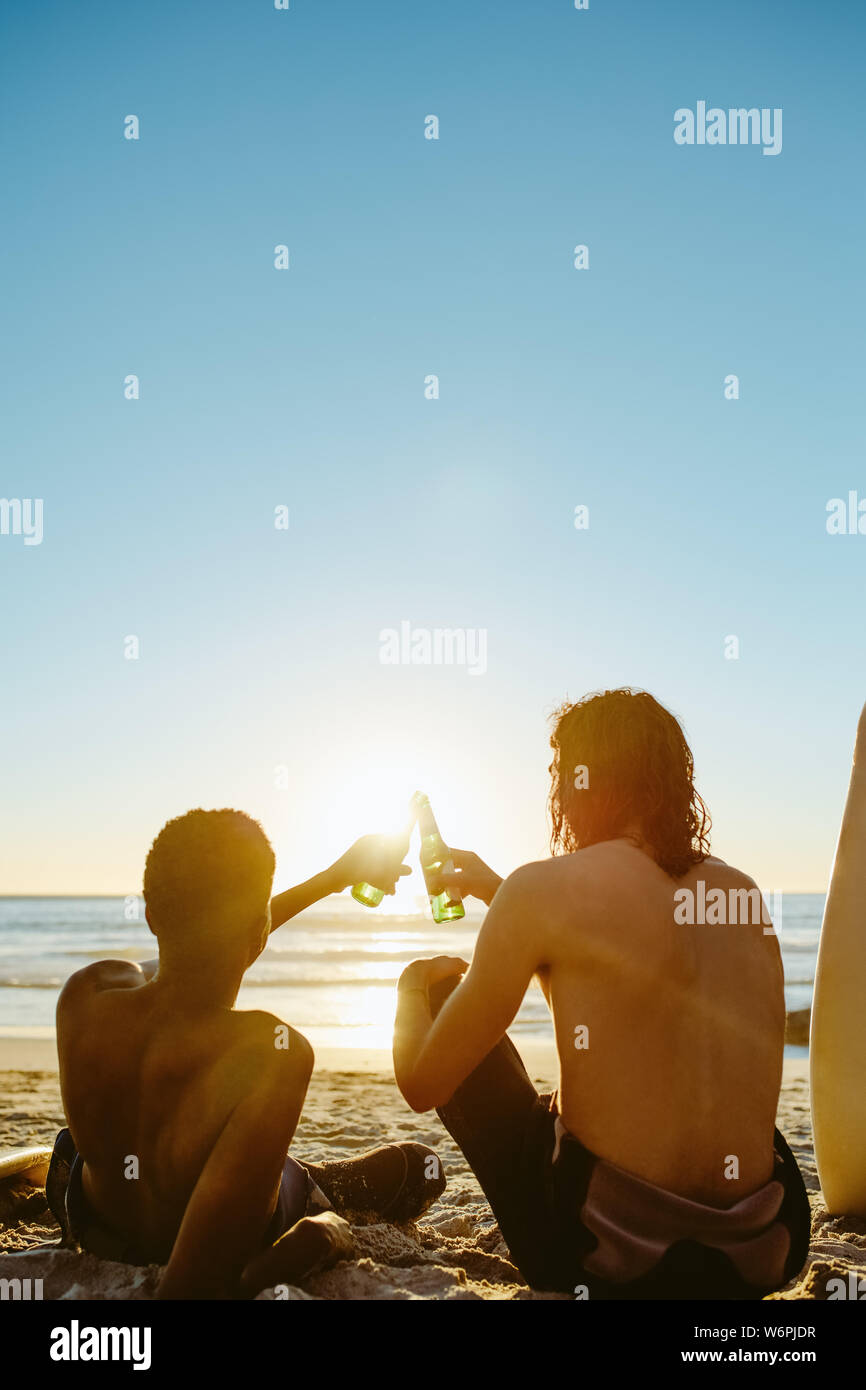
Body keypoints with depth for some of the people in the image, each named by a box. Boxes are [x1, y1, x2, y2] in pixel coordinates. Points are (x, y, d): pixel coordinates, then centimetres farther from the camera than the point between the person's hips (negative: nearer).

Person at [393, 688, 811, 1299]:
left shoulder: (545, 888, -13)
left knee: (443, 994, 14)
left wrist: (416, 986, 15)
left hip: (599, 1250, -5)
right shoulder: (744, 891, 5)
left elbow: (423, 1083, -7)